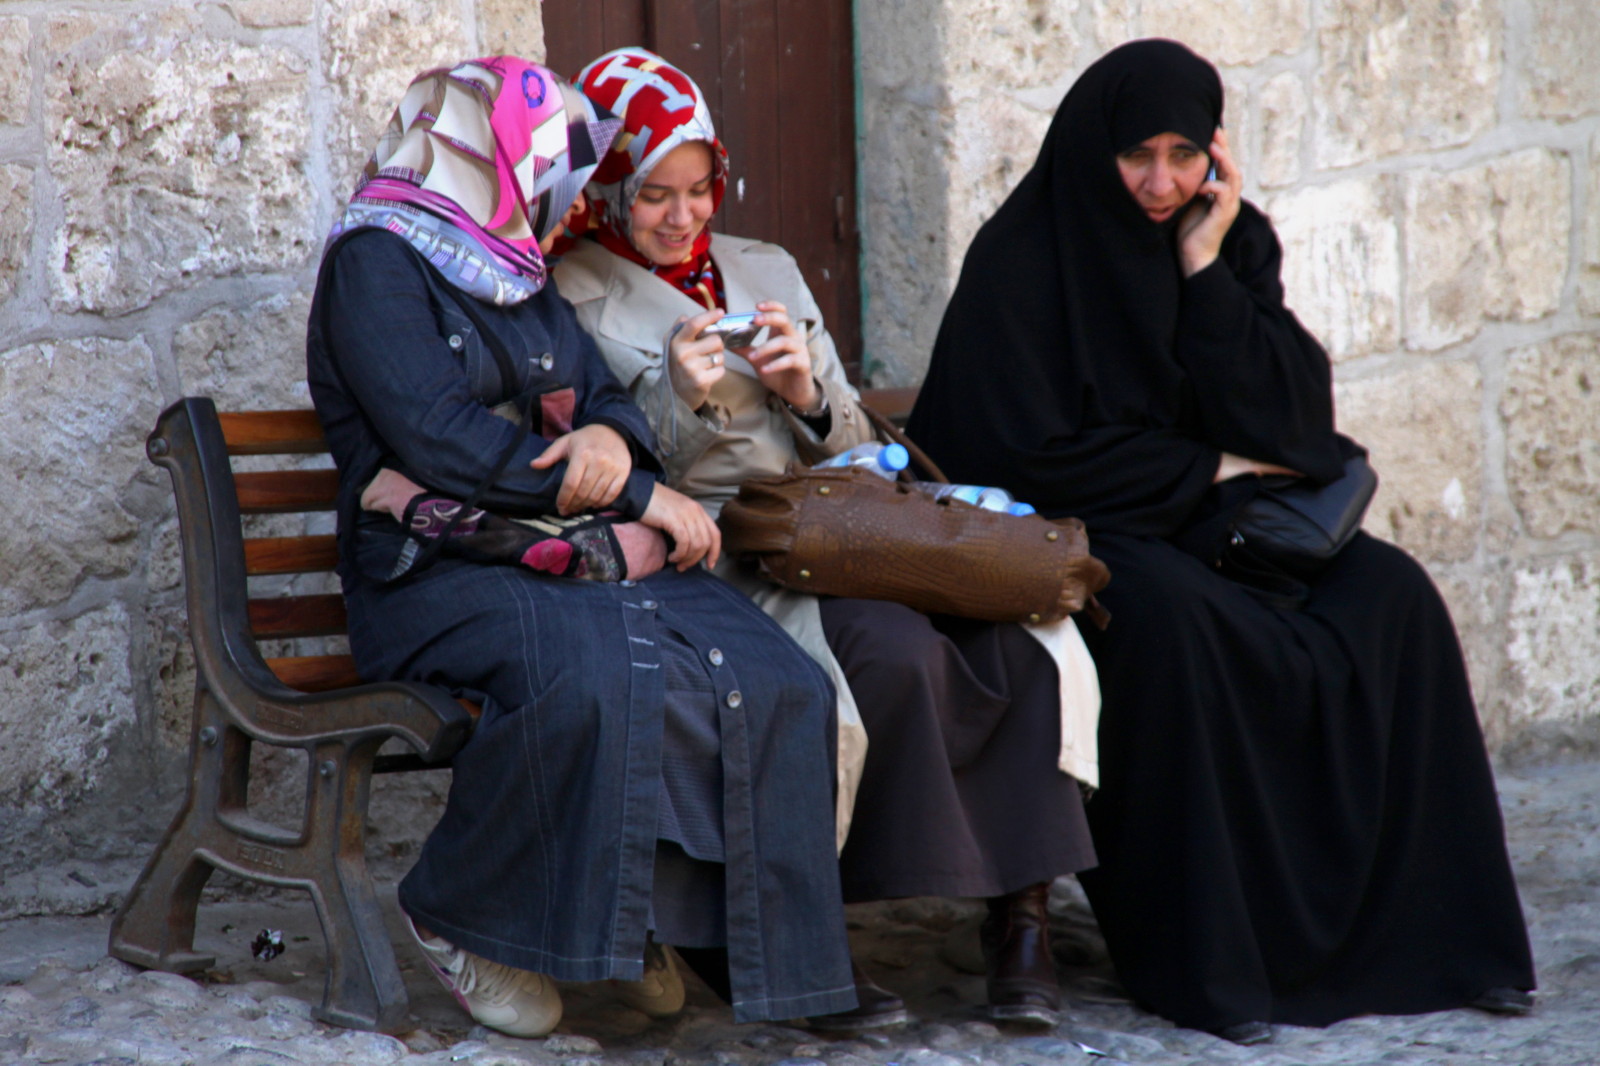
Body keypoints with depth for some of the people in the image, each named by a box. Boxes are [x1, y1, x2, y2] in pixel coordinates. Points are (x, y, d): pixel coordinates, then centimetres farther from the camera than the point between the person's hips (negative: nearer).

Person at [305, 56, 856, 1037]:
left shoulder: (520, 277, 23)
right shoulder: (375, 261, -3)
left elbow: (605, 394, 20)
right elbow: (440, 442, -15)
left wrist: (610, 436, -8)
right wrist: (639, 493, -12)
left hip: (575, 553, 7)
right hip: (442, 575, -7)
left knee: (770, 680, -18)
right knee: (596, 677, -37)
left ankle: (644, 914, -5)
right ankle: (459, 916, -16)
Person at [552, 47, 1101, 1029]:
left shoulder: (767, 270, 23)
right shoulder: (573, 301, 7)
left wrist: (808, 396, -1)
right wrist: (683, 403, -17)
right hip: (710, 556, -5)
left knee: (1015, 627, -24)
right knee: (894, 650, -33)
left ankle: (1021, 909, -19)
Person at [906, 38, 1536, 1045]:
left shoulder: (1234, 243, 6)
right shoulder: (1022, 261, -9)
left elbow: (1293, 414, -5)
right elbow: (1028, 453, -15)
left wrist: (1206, 271, -13)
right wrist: (1209, 468, -9)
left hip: (1224, 520, 6)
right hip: (1077, 534, -6)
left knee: (1391, 594, -17)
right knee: (1172, 616, -36)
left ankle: (1424, 930, -11)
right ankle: (1204, 955, -27)